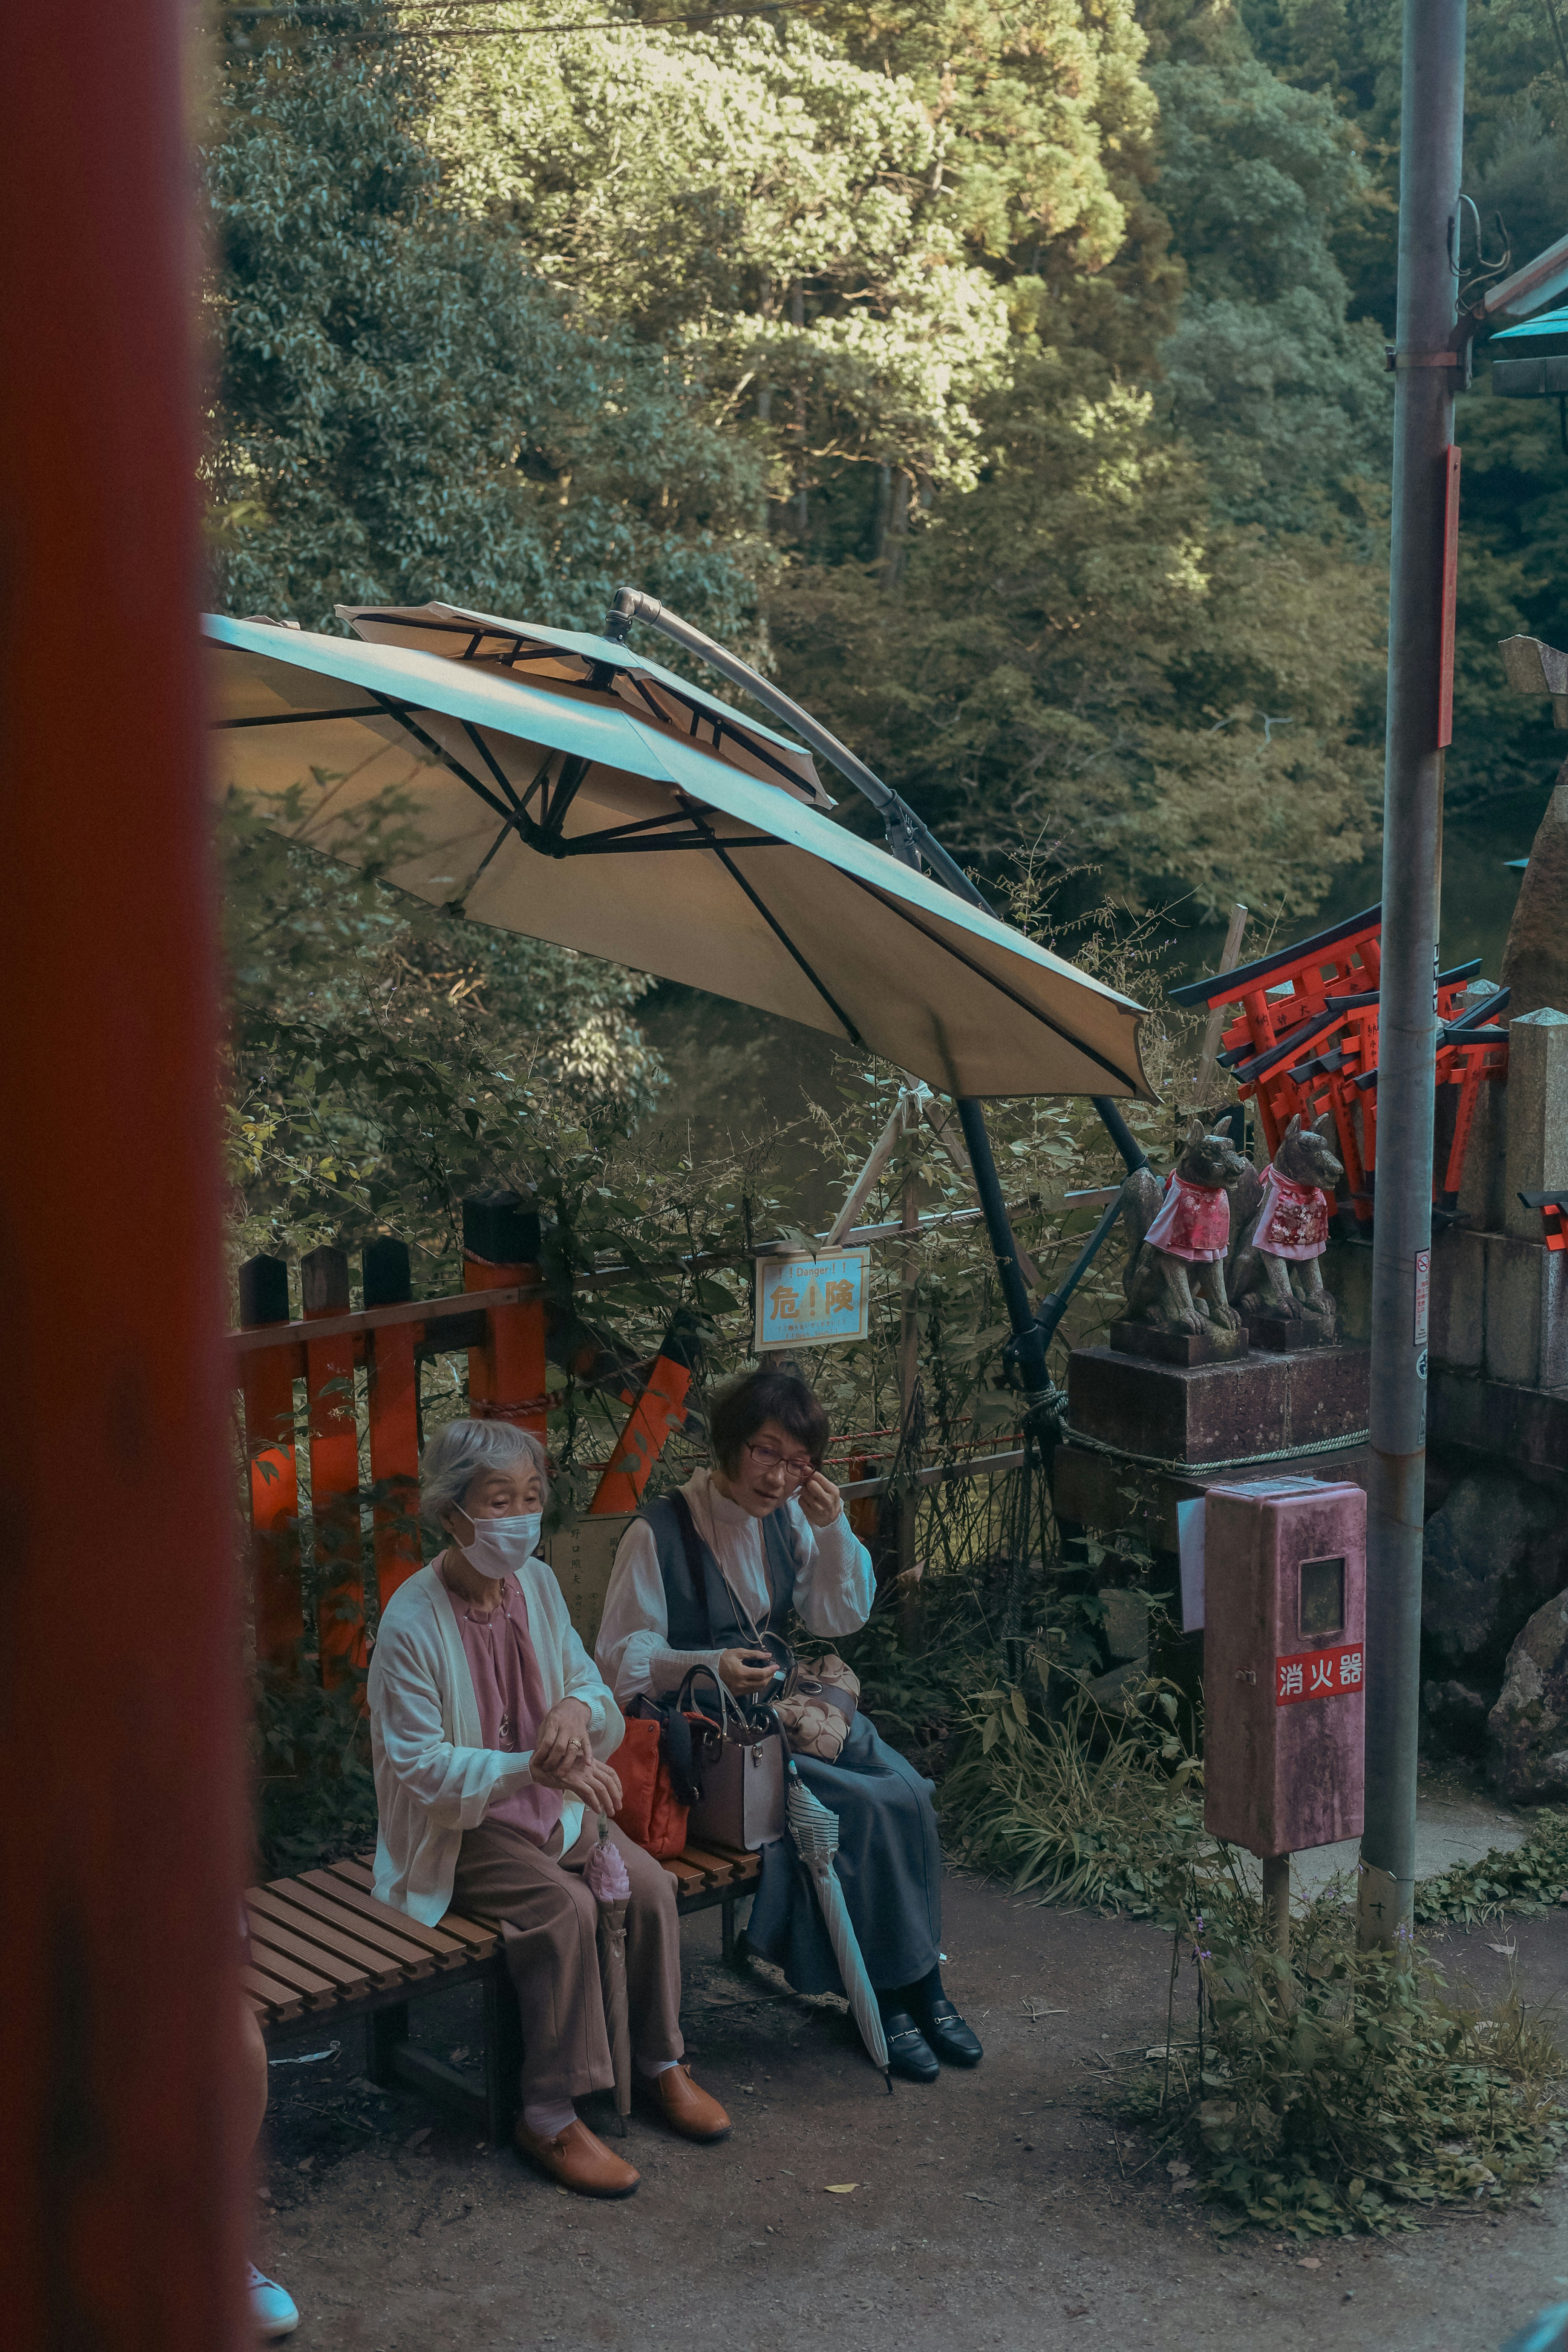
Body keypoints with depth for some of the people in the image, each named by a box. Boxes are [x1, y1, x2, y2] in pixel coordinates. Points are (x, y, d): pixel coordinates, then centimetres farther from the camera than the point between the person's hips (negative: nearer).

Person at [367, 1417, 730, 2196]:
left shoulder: (537, 1584, 1)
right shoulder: (411, 1622, -20)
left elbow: (594, 1687, 7)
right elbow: (421, 1766, -22)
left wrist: (579, 1709, -19)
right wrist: (531, 1767, -35)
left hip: (551, 1807, 6)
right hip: (458, 1827, -6)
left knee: (648, 1884, -16)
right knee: (563, 1907, -29)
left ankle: (660, 2063, 4)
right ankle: (550, 2118, -18)